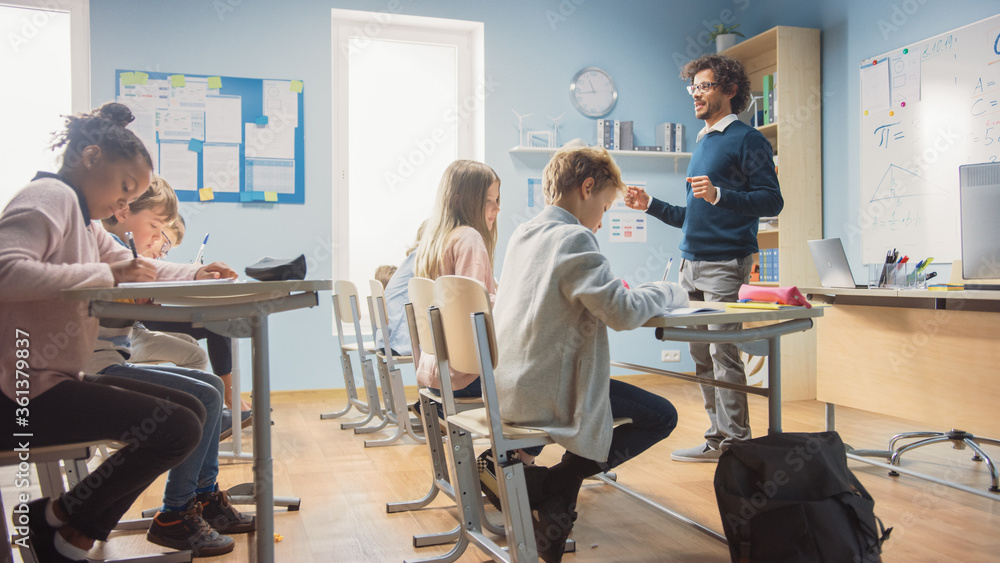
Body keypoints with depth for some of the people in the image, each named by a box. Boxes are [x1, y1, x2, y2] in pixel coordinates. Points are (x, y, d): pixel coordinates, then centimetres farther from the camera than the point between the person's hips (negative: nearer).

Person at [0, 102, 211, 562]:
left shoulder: (84, 222, 20)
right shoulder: (50, 196, -12)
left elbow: (128, 267, 25)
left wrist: (194, 275, 8)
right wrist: (107, 277, -25)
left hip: (56, 379, 11)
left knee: (190, 410, 10)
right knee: (177, 429, -21)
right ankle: (63, 519, 3)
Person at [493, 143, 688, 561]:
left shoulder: (522, 235, 12)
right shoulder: (573, 238, -15)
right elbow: (623, 312, -21)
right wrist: (671, 291, -3)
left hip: (507, 387, 9)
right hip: (544, 393, -9)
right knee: (662, 417, 2)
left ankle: (553, 509, 23)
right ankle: (540, 486, 0)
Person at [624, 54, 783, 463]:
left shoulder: (747, 139, -2)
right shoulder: (702, 143, 22)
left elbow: (772, 200, -12)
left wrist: (719, 195, -23)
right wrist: (651, 206, 18)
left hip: (725, 263, -8)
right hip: (692, 262, 8)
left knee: (723, 352, -9)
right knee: (701, 353, 9)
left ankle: (737, 442, 1)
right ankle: (716, 439, 18)